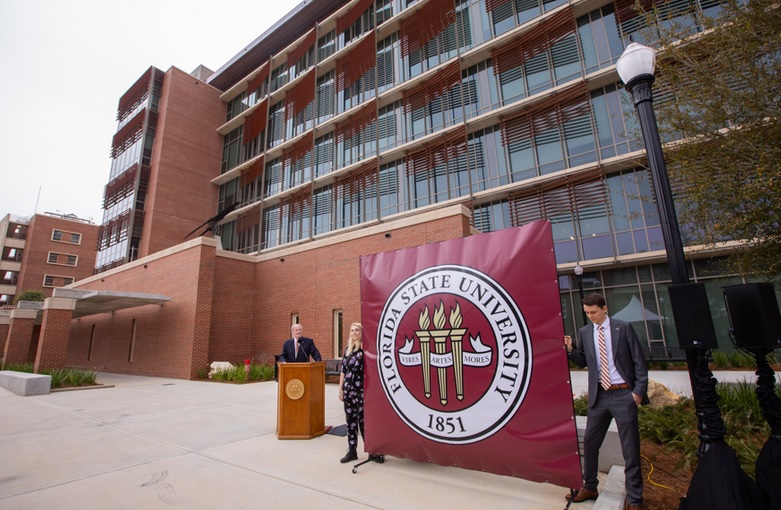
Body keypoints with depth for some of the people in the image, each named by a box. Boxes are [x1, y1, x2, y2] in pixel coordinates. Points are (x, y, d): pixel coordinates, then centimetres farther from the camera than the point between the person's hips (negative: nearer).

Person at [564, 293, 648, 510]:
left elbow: (639, 361, -3)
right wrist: (570, 350, -8)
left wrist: (639, 391, -8)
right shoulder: (584, 332, 4)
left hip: (624, 394, -3)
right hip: (599, 395, 4)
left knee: (630, 448, 6)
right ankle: (589, 487, 29)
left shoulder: (623, 328, -5)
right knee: (589, 442, 11)